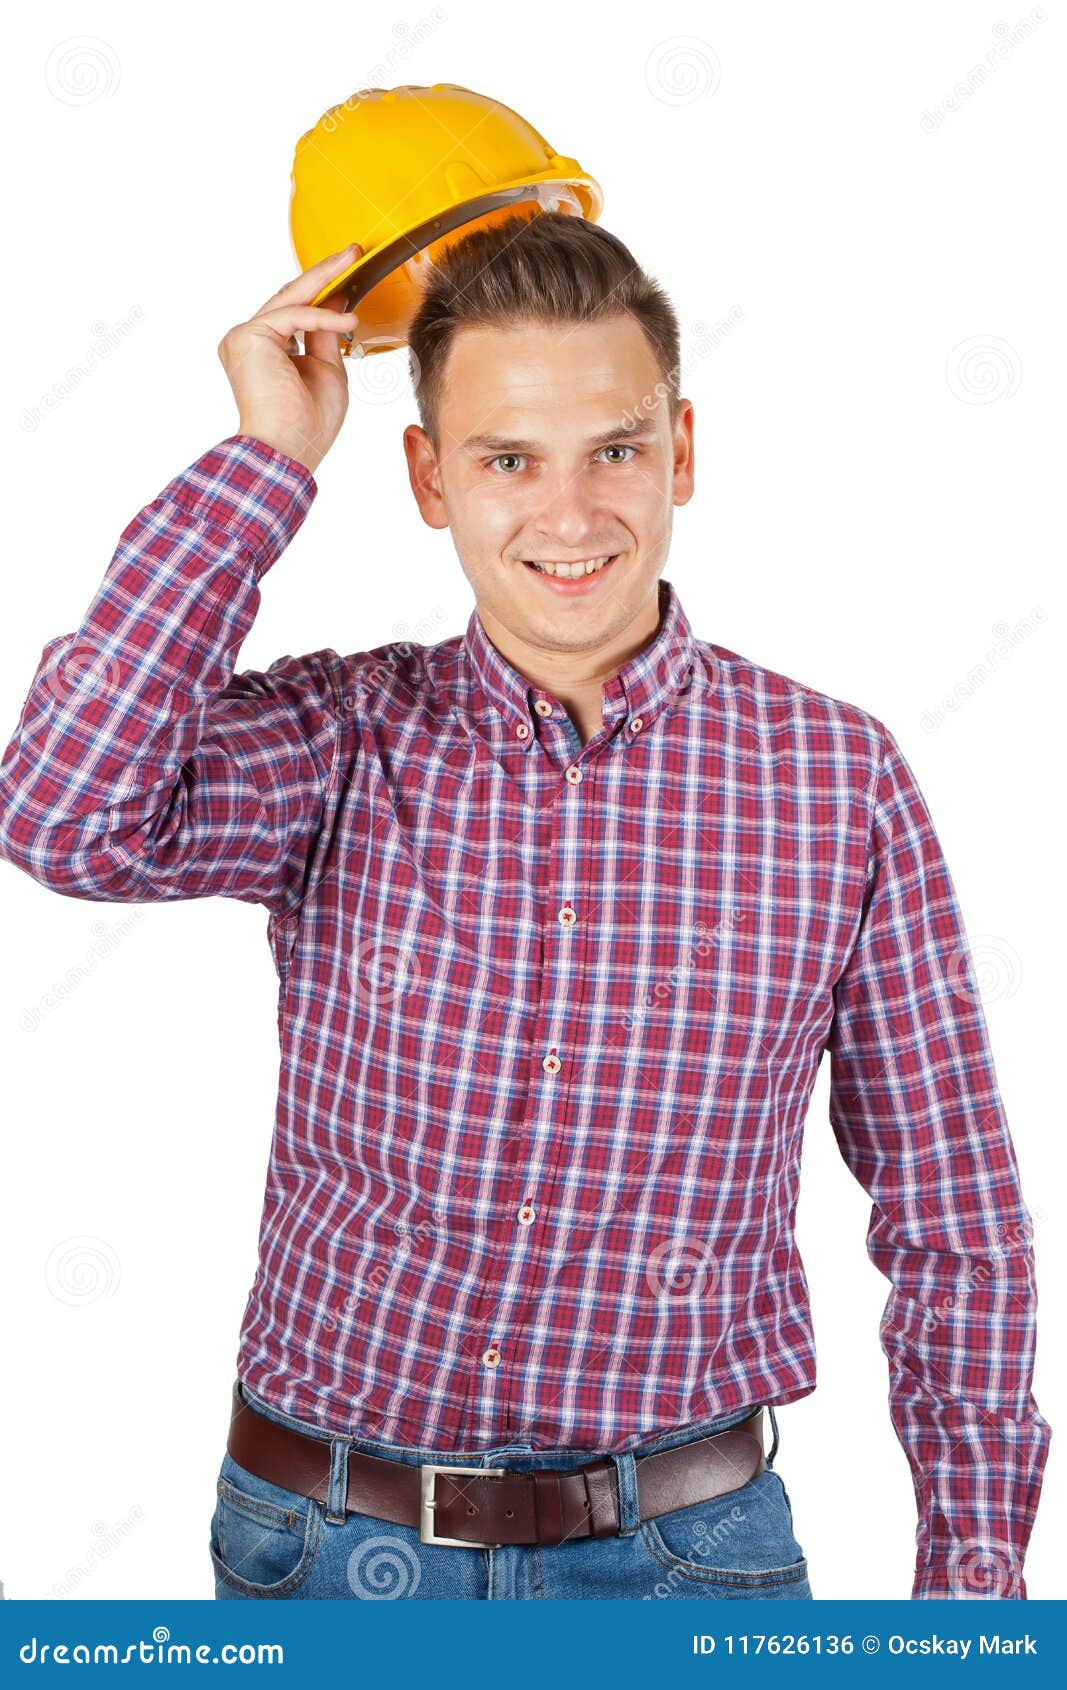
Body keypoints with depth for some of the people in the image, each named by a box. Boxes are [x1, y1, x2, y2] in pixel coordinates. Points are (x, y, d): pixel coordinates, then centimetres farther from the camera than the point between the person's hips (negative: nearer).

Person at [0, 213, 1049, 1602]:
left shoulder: (835, 775, -5)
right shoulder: (344, 738, -4)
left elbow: (952, 1216, 0)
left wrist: (978, 1571, -4)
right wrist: (267, 455, -16)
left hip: (678, 1552, 0)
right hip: (319, 1542, 1)